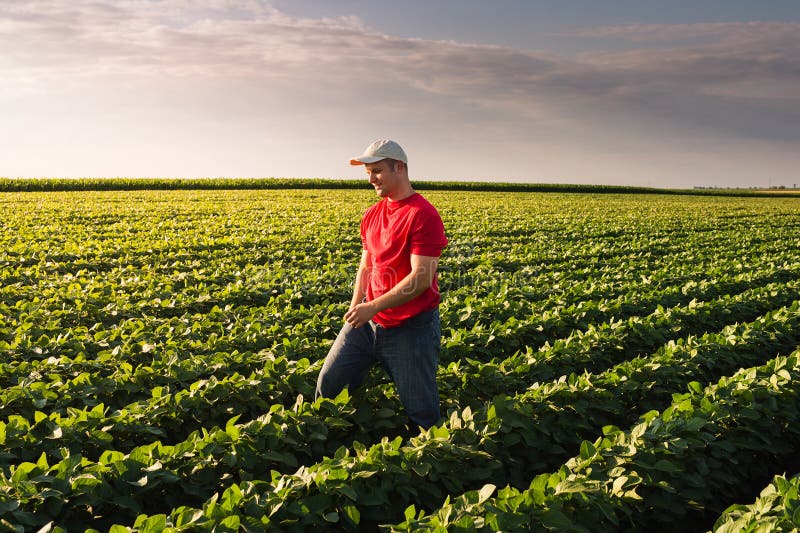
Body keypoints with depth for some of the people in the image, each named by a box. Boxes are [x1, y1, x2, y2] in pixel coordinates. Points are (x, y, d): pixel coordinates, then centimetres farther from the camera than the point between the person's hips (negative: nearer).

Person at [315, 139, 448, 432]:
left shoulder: (423, 216, -16)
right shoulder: (371, 215, 11)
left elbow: (421, 278, -21)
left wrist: (373, 307, -21)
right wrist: (356, 306, 0)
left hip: (412, 328, -7)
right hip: (367, 321, 7)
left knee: (421, 413, 2)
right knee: (328, 385, 8)